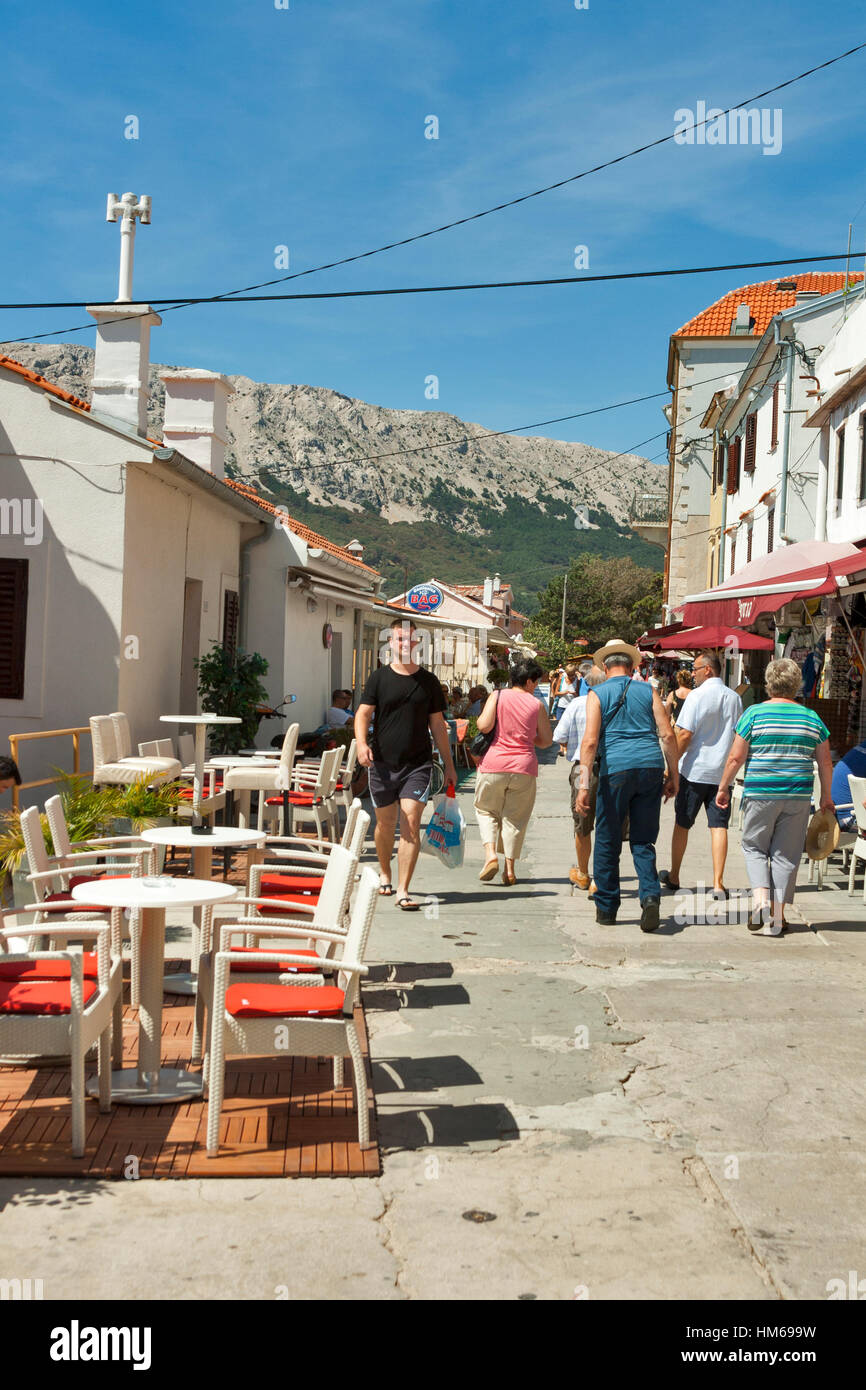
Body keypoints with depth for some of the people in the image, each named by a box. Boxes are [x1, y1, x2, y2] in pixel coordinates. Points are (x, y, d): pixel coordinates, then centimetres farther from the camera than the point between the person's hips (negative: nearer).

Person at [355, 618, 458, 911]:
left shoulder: (428, 681, 7)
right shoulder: (379, 678, 3)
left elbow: (437, 724, 12)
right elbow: (363, 714, -2)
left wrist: (449, 765, 12)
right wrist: (362, 743, -22)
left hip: (418, 765, 0)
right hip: (382, 764, 0)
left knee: (411, 824, -12)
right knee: (385, 824, 12)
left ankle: (403, 891, -10)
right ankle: (384, 874, 38)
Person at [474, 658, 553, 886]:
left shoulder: (497, 696, 0)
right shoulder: (537, 704, 4)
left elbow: (484, 726, -11)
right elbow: (547, 740, 8)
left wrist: (480, 718, 11)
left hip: (494, 764, -1)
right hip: (524, 766, 1)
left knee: (486, 810, 17)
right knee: (515, 817, 11)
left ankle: (491, 854, -3)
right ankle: (509, 869, 10)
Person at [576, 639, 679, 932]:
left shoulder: (597, 694, 5)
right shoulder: (648, 691, 12)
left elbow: (590, 741, -6)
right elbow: (667, 735, 5)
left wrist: (584, 784, -9)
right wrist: (673, 775, 11)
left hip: (616, 768, -2)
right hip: (651, 766, 2)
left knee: (607, 841, 9)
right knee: (643, 841, 10)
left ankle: (606, 908, 16)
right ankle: (650, 896, -11)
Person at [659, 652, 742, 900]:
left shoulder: (697, 696, -10)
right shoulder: (734, 698, 8)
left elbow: (685, 733, -15)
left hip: (694, 769, -4)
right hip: (723, 772, 4)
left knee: (682, 824, 10)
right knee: (719, 826, 2)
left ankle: (673, 877, 23)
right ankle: (718, 883, -5)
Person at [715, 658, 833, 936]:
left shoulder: (754, 713, -4)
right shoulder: (812, 718, 5)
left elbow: (735, 758, -5)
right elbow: (825, 762, 9)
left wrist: (723, 787, 7)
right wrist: (826, 796, 21)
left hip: (760, 794, -2)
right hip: (799, 797, 2)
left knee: (754, 846, 13)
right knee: (786, 853, 9)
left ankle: (760, 899, -8)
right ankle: (777, 914, 10)